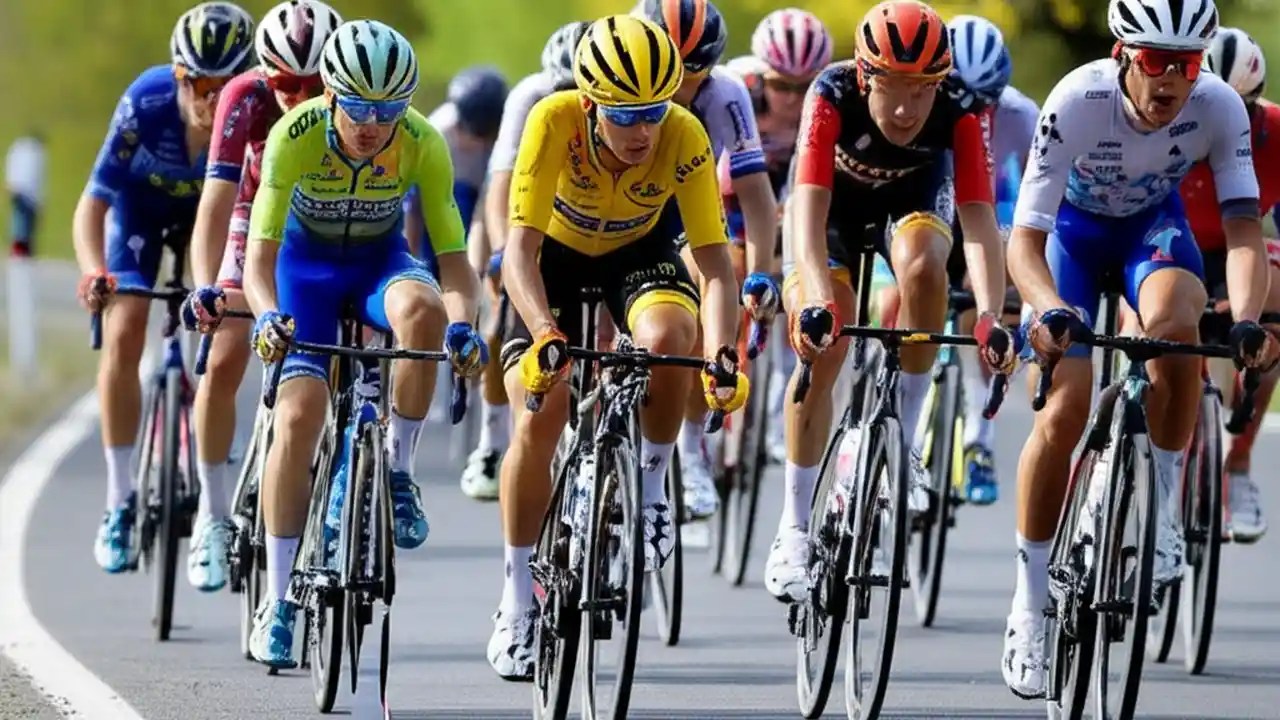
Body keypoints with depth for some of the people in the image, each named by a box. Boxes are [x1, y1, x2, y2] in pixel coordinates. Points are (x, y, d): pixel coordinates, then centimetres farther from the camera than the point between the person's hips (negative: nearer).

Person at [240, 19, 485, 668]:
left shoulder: (422, 145, -26)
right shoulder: (295, 135, -29)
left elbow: (452, 257, -24)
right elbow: (260, 255, -28)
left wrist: (462, 323, -44)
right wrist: (268, 316, -49)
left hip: (380, 258, 1)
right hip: (307, 260, -1)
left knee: (422, 310, -35)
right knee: (299, 413, -18)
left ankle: (396, 470, -15)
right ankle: (277, 601, -7)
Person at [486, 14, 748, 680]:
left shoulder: (685, 140, -31)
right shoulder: (554, 123, -34)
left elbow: (714, 259, -29)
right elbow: (520, 249, -35)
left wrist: (721, 352, -45)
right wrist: (546, 336, -51)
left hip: (640, 252, 1)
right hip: (556, 255, -1)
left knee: (668, 338, -33)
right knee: (540, 414, -15)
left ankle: (651, 489, -7)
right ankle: (516, 599, 1)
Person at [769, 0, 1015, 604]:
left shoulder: (957, 114, -33)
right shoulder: (833, 97, -36)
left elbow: (979, 221, -39)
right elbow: (809, 207, -44)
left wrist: (990, 316, -54)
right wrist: (817, 302, -59)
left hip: (912, 198, 1)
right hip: (832, 203, -1)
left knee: (923, 266, -33)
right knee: (821, 347, -18)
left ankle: (901, 440, -14)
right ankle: (793, 528, -6)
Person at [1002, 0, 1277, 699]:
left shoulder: (1219, 108, -28)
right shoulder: (1078, 102, -34)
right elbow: (1025, 240, -34)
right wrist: (1049, 310, -54)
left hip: (1154, 225, 1)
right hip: (1074, 226, -1)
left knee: (1173, 323, -34)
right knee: (1063, 410, -16)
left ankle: (1162, 502, -13)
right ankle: (1028, 605, -2)